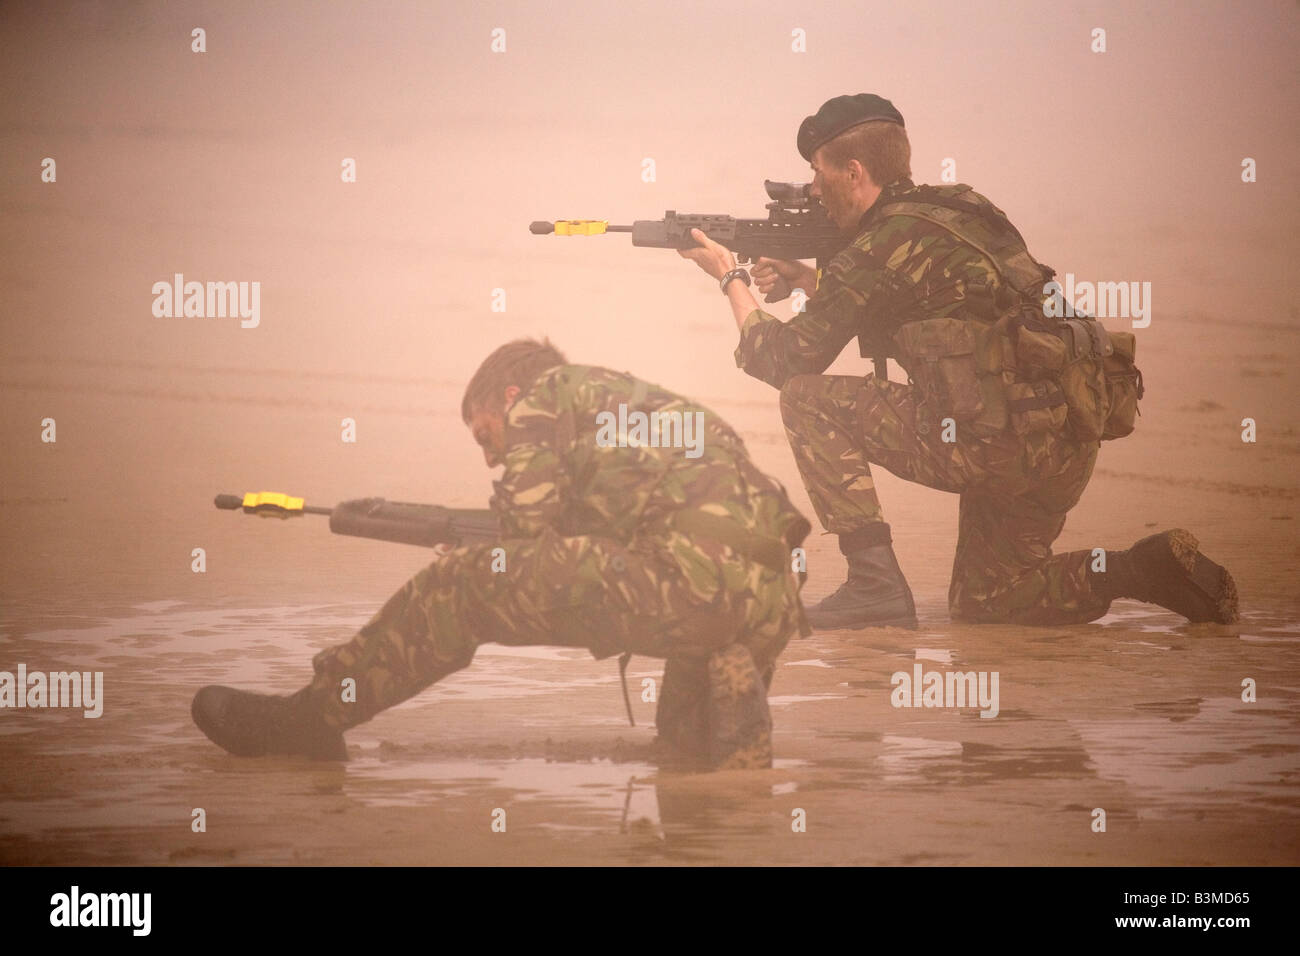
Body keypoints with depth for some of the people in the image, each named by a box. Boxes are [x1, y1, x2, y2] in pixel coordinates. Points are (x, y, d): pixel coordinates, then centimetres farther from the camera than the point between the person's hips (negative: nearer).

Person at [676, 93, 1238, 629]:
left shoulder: (884, 243, -8)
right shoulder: (950, 208, 18)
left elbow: (785, 361, -1)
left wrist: (730, 279, 13)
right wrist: (808, 281, 26)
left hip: (1000, 441, -9)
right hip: (1069, 446, 9)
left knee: (808, 400, -2)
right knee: (979, 602, 23)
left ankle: (874, 582, -5)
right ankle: (1148, 570, 7)